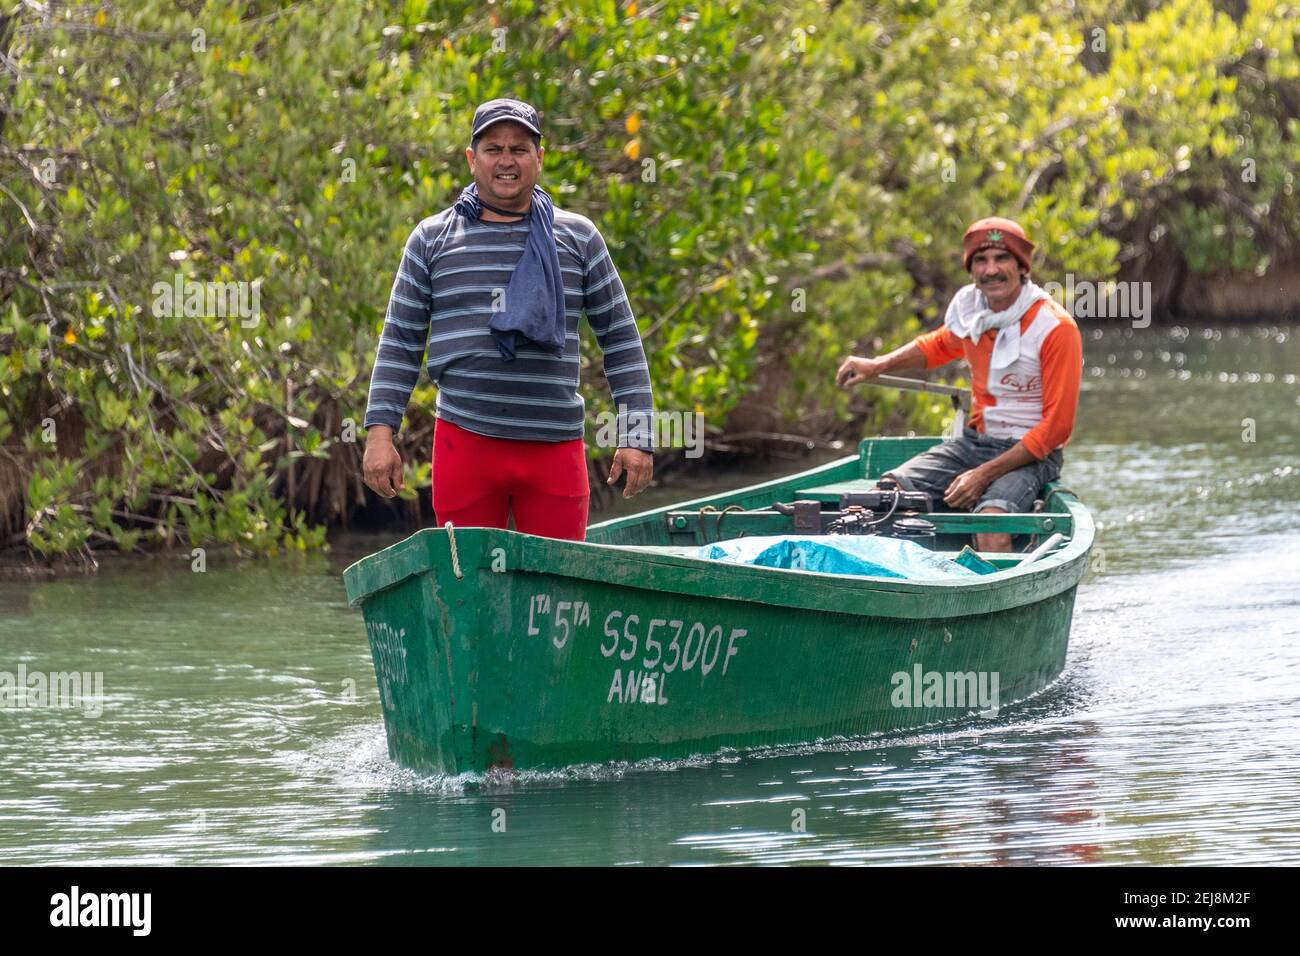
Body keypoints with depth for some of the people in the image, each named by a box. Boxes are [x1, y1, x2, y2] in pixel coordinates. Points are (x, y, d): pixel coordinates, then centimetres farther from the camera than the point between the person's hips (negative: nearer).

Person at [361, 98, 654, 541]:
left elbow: (620, 338, 11)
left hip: (556, 448, 0)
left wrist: (636, 435, 4)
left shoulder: (578, 237, 10)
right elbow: (400, 342, 10)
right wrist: (381, 432, 0)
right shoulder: (432, 239, 9)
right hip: (465, 439, 0)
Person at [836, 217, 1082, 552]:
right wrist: (877, 366, 14)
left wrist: (985, 475, -20)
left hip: (1031, 453, -6)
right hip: (974, 441, 6)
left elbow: (1056, 427, -16)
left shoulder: (1055, 327, -16)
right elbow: (942, 345, 28)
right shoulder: (968, 305, 1)